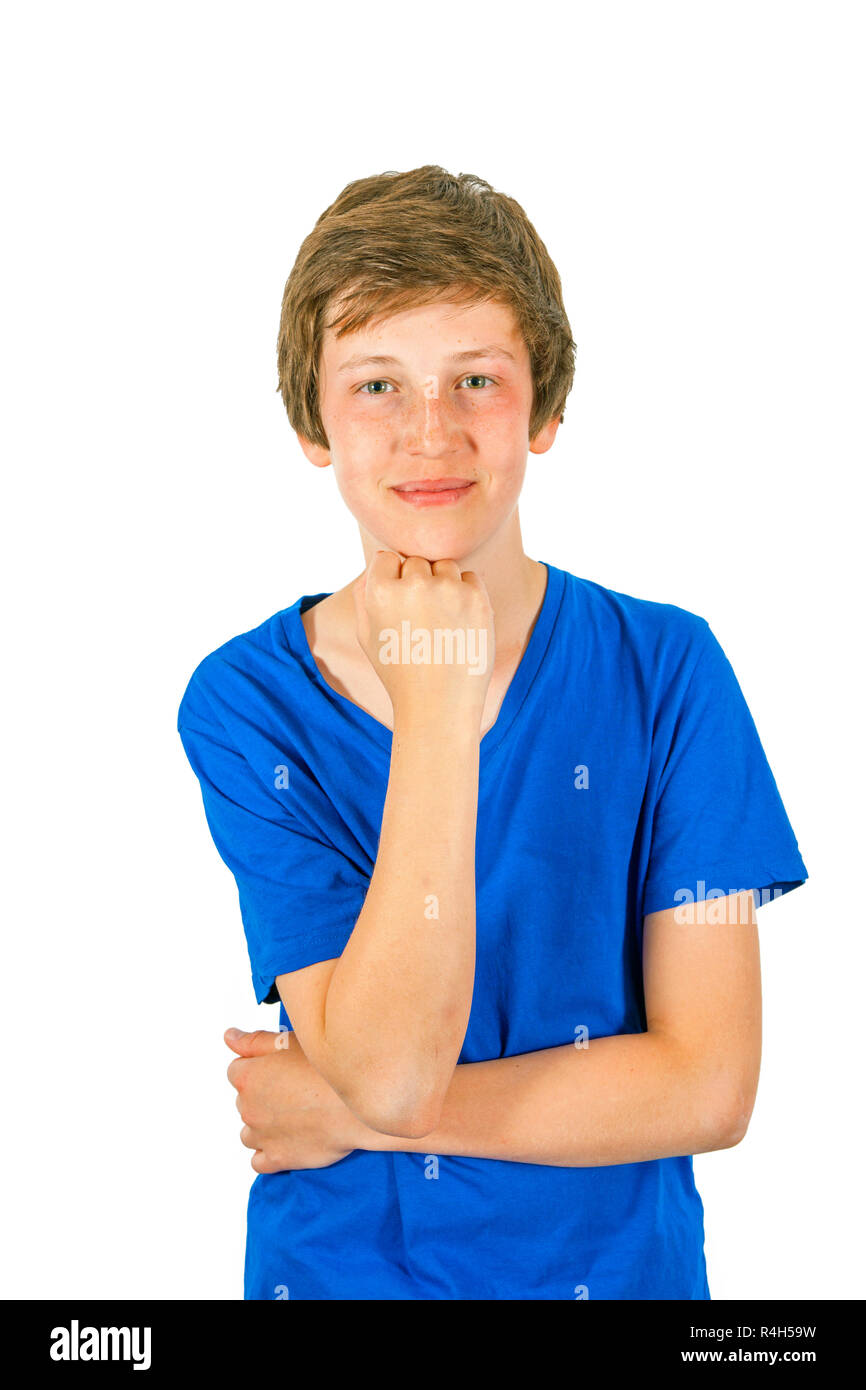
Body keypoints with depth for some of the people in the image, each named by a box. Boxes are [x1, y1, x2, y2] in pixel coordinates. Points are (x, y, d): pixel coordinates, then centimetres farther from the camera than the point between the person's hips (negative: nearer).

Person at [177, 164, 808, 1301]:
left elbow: (711, 1087, -15)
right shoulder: (245, 703, -14)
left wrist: (354, 1114, -17)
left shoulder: (666, 667, -13)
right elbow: (388, 1067, -23)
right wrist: (435, 709, -27)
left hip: (620, 1262, 1)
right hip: (339, 1267, 0)